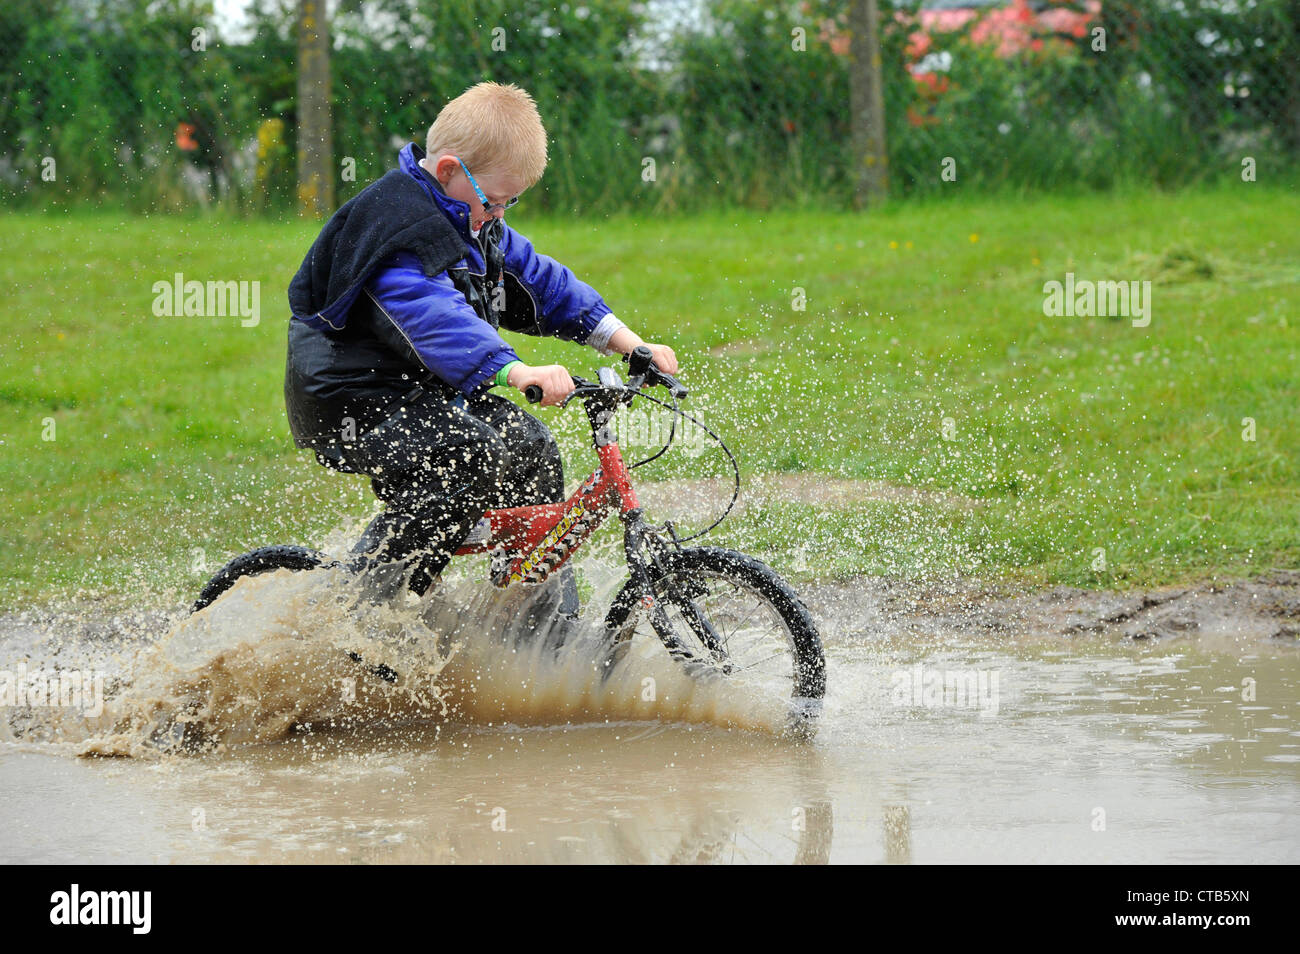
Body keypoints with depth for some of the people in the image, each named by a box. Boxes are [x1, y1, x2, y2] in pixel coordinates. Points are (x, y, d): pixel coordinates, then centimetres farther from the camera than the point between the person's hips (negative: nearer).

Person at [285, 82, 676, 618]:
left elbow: (536, 277, 14)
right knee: (476, 456, -28)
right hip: (352, 402, -10)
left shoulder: (473, 215, 9)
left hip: (422, 390, 10)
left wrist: (627, 343, 3)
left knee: (532, 451, 4)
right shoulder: (397, 223, -24)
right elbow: (433, 315, -39)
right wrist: (516, 372, -53)